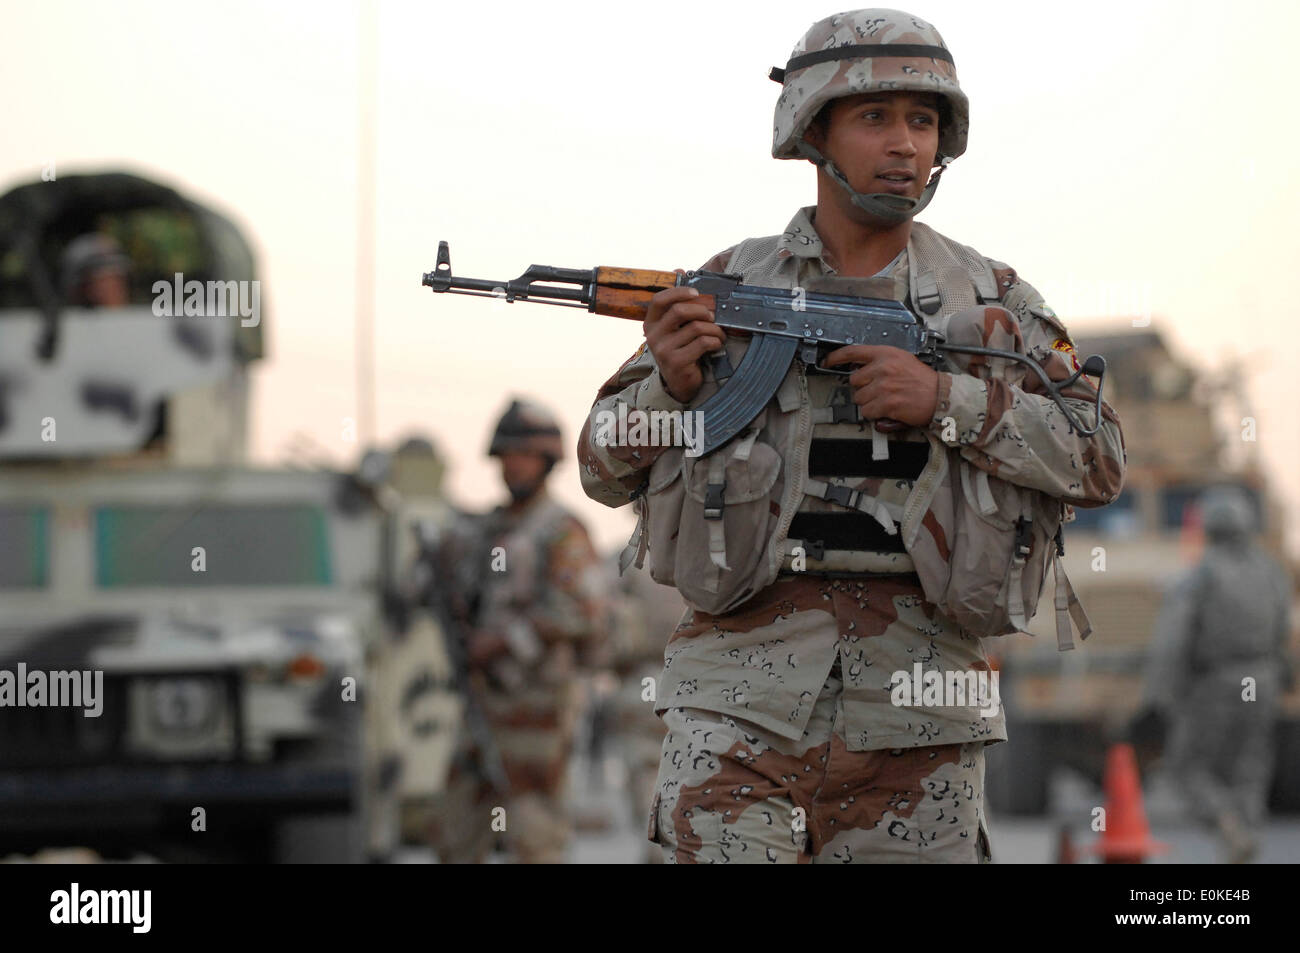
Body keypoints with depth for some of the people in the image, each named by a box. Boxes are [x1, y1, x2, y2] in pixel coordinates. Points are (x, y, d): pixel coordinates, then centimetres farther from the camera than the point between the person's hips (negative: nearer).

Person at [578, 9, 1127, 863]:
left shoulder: (991, 303, 9)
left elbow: (1099, 462, 0)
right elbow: (605, 467, 9)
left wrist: (947, 400, -11)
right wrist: (670, 385, -12)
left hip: (916, 706, 1)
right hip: (746, 687, -1)